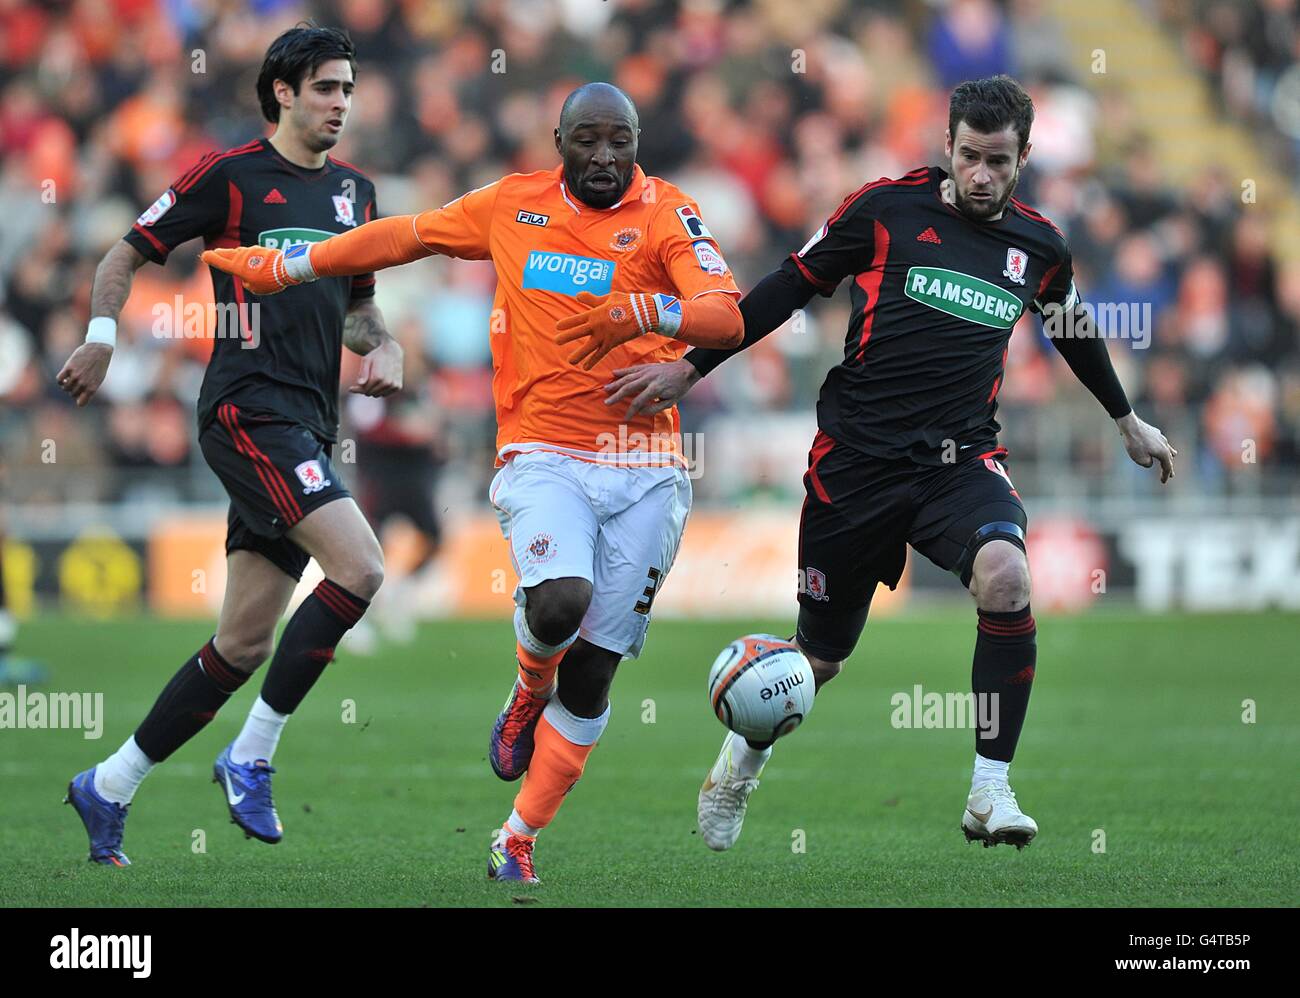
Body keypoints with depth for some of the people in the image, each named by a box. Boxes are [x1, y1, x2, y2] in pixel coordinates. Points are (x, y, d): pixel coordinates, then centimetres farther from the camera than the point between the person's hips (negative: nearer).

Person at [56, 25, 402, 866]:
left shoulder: (355, 191, 17)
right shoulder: (230, 175, -2)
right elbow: (128, 255, 4)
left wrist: (383, 347, 8)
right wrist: (103, 335, -10)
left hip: (306, 431, 7)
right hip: (248, 410, -7)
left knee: (244, 644, 5)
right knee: (360, 567, -23)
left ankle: (109, 789, 15)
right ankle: (252, 757, -12)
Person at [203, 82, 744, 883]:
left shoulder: (666, 215, -2)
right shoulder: (515, 205, 6)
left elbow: (729, 314, -14)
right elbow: (407, 237, 19)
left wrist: (650, 314, -34)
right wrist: (285, 267, 25)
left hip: (646, 470, 0)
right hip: (544, 458, 0)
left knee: (590, 678, 2)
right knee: (559, 601, -28)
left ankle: (520, 839, 19)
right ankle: (528, 694, 7)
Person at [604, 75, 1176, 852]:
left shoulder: (1039, 246, 7)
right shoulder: (888, 208, -3)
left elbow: (1077, 334, 27)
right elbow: (790, 287, 5)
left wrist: (1129, 421, 40)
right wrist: (690, 369, 5)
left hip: (961, 458, 2)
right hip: (857, 458, -1)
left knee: (1005, 577, -31)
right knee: (821, 657, 6)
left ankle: (992, 790, -21)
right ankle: (743, 757, 40)